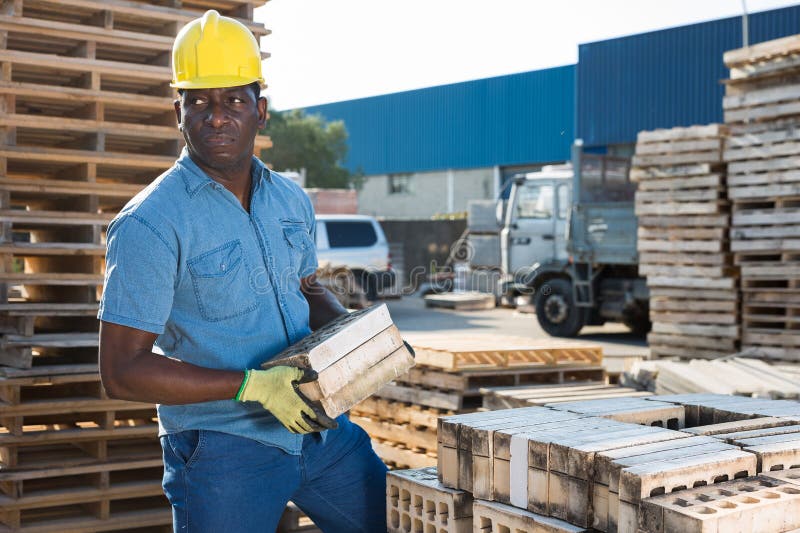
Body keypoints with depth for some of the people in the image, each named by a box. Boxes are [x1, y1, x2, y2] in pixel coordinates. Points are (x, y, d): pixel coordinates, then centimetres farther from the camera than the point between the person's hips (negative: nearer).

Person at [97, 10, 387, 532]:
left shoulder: (291, 200, 6)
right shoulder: (151, 223, -15)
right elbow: (122, 371, -17)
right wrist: (253, 386, -23)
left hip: (321, 427, 6)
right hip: (223, 448, -6)